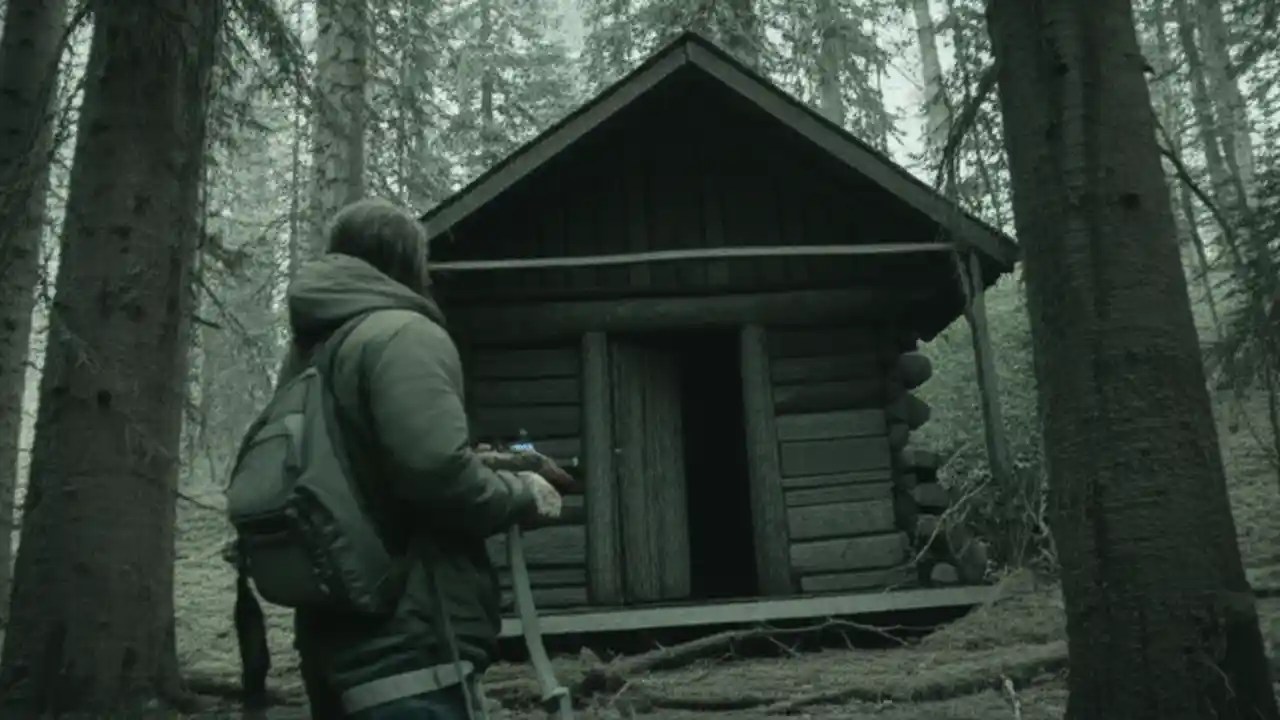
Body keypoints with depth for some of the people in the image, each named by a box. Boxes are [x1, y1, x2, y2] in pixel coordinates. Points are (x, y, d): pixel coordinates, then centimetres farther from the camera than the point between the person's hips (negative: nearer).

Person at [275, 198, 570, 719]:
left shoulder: (306, 350, 13)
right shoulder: (402, 333, -13)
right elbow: (438, 470, -25)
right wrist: (524, 494, -7)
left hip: (332, 639, 9)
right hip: (408, 645, -9)